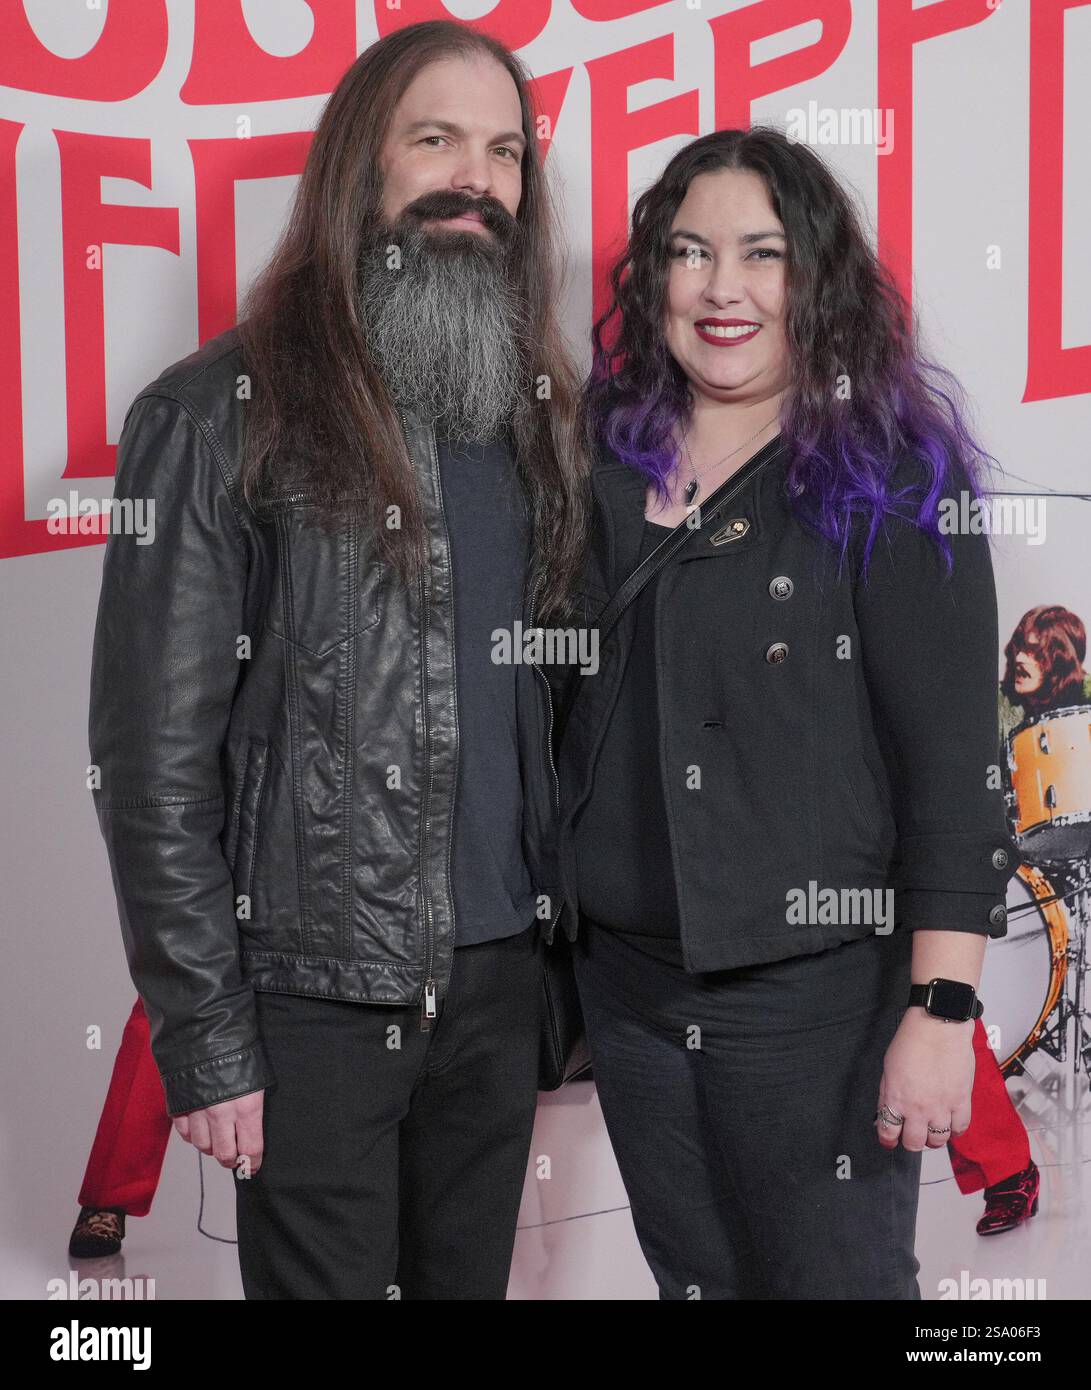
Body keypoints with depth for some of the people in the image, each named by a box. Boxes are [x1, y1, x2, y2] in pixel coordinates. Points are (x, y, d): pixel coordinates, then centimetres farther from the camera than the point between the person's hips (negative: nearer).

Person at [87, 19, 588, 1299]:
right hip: (315, 991, -5)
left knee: (470, 1280, 16)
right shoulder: (222, 414, -7)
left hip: (501, 975, 5)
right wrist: (203, 1037, -11)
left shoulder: (537, 413, 9)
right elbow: (155, 752, -9)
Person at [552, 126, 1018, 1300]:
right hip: (626, 978, 5)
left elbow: (953, 762, -12)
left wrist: (942, 1011, -16)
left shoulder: (890, 483, -9)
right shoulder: (604, 466, 6)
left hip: (816, 990, -5)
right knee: (690, 1277, 18)